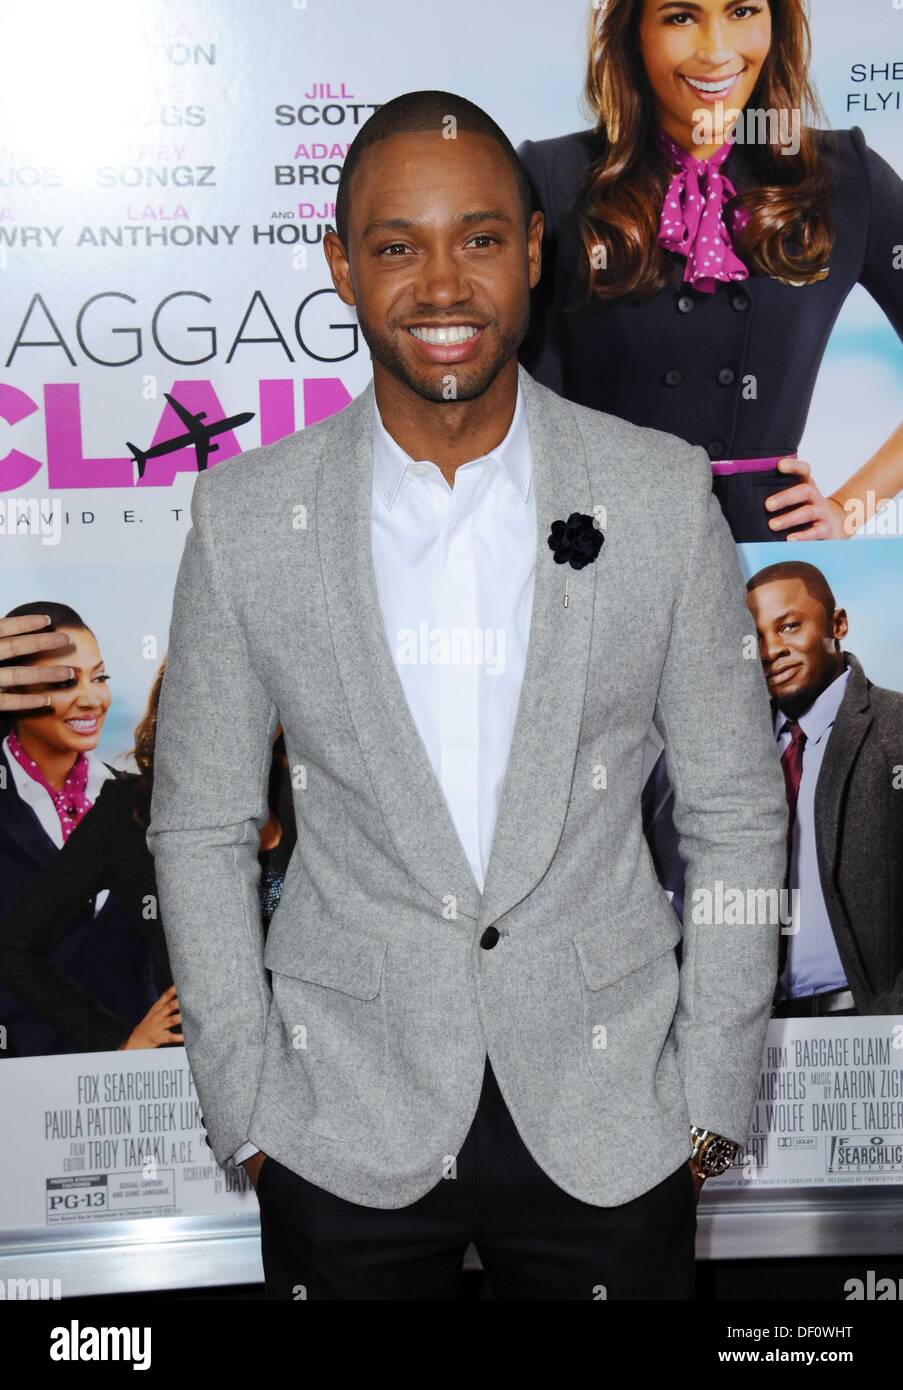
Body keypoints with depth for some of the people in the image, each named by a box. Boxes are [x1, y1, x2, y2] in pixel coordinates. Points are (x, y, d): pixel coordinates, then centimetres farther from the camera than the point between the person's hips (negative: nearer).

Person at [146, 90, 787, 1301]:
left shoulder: (663, 494, -6)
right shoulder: (245, 516, -6)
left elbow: (736, 813, -1)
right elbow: (201, 831, 0)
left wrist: (713, 1099, -1)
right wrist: (247, 1112, -1)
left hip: (612, 1129, 0)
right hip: (345, 1131, 0)